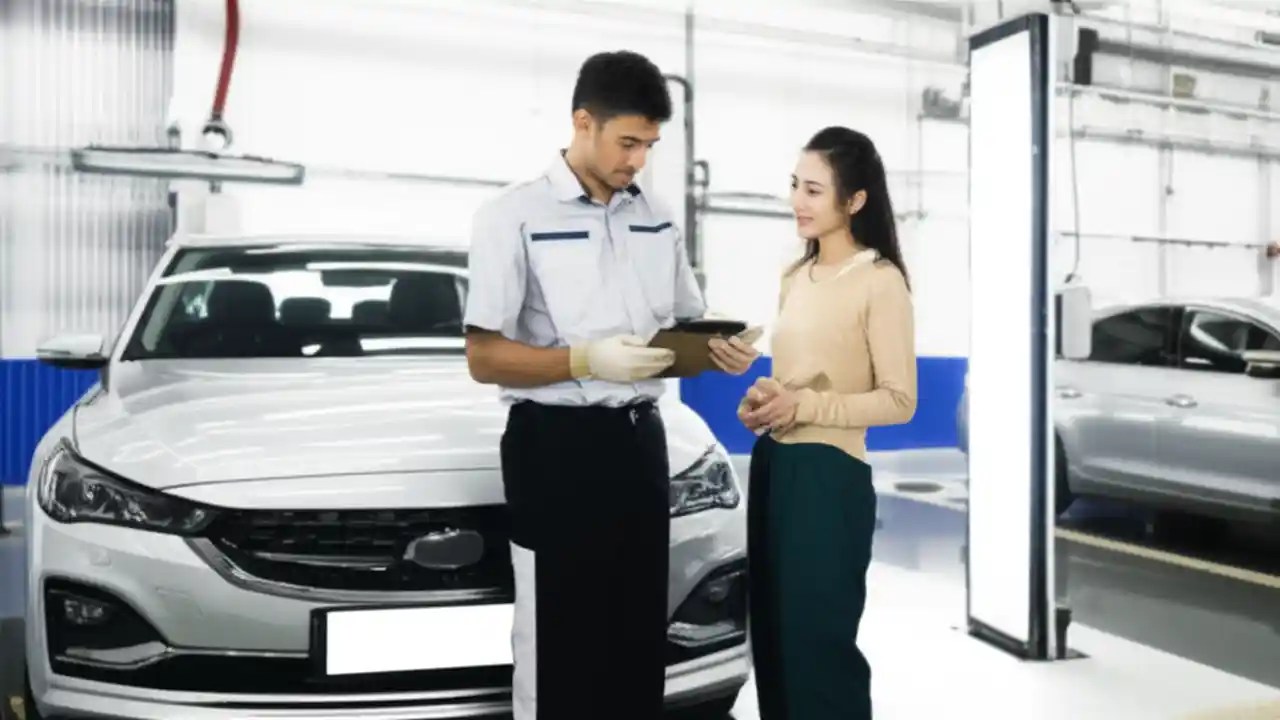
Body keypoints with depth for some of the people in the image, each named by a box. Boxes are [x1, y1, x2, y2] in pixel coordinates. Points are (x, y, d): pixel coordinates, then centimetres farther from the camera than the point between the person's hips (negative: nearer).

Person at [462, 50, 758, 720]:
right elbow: (484, 358, -10)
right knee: (557, 647, 2)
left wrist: (723, 349, -4)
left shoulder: (657, 218, 12)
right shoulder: (513, 216, -6)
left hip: (640, 441, 6)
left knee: (639, 639, 12)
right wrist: (585, 361, -24)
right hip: (555, 447, -5)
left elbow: (688, 325, 19)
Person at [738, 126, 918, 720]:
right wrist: (763, 400, 2)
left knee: (818, 643, 0)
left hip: (829, 474, -8)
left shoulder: (880, 280, -10)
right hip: (772, 465, 8)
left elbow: (899, 400, -12)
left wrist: (803, 406, -18)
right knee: (772, 637, 13)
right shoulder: (795, 276, 13)